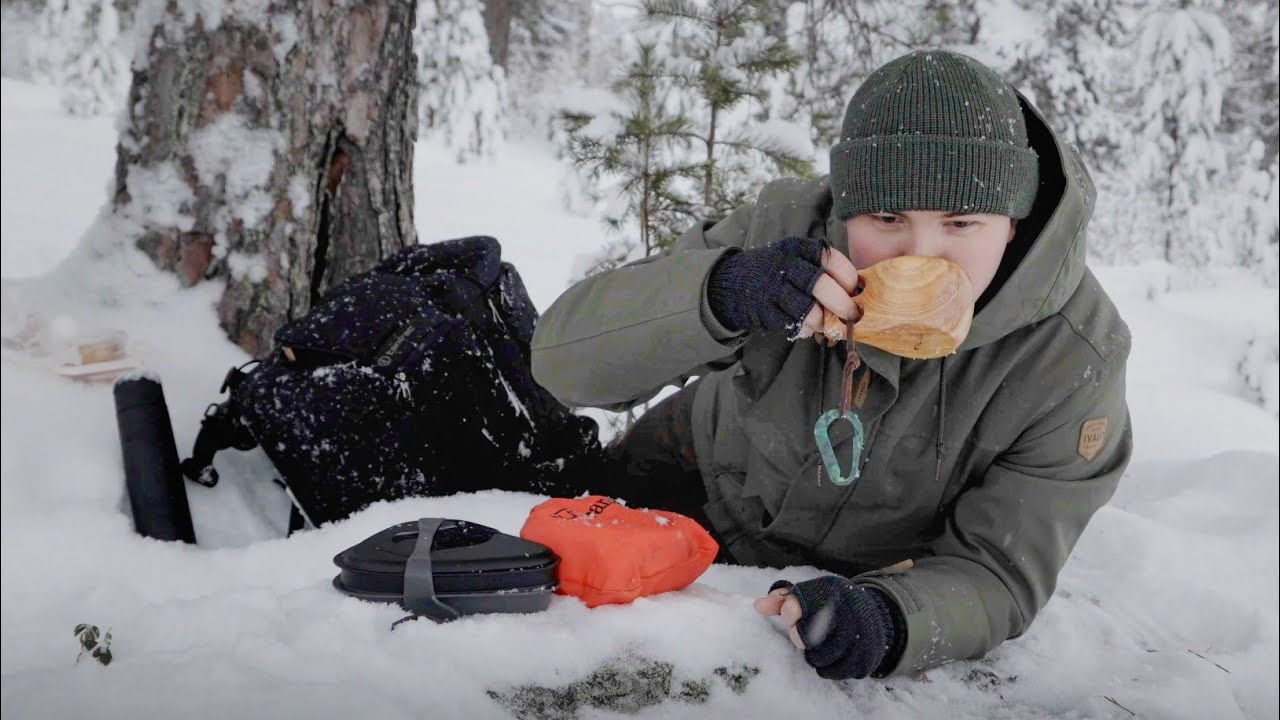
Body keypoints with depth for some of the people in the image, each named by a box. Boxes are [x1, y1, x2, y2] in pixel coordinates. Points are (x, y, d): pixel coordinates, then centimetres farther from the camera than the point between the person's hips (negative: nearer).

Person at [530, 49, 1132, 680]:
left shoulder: (1074, 357, -32)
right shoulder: (784, 231, -31)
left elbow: (998, 570, -28)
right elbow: (565, 356, -30)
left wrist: (887, 617, -52)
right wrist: (718, 293, -52)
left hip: (870, 579, -1)